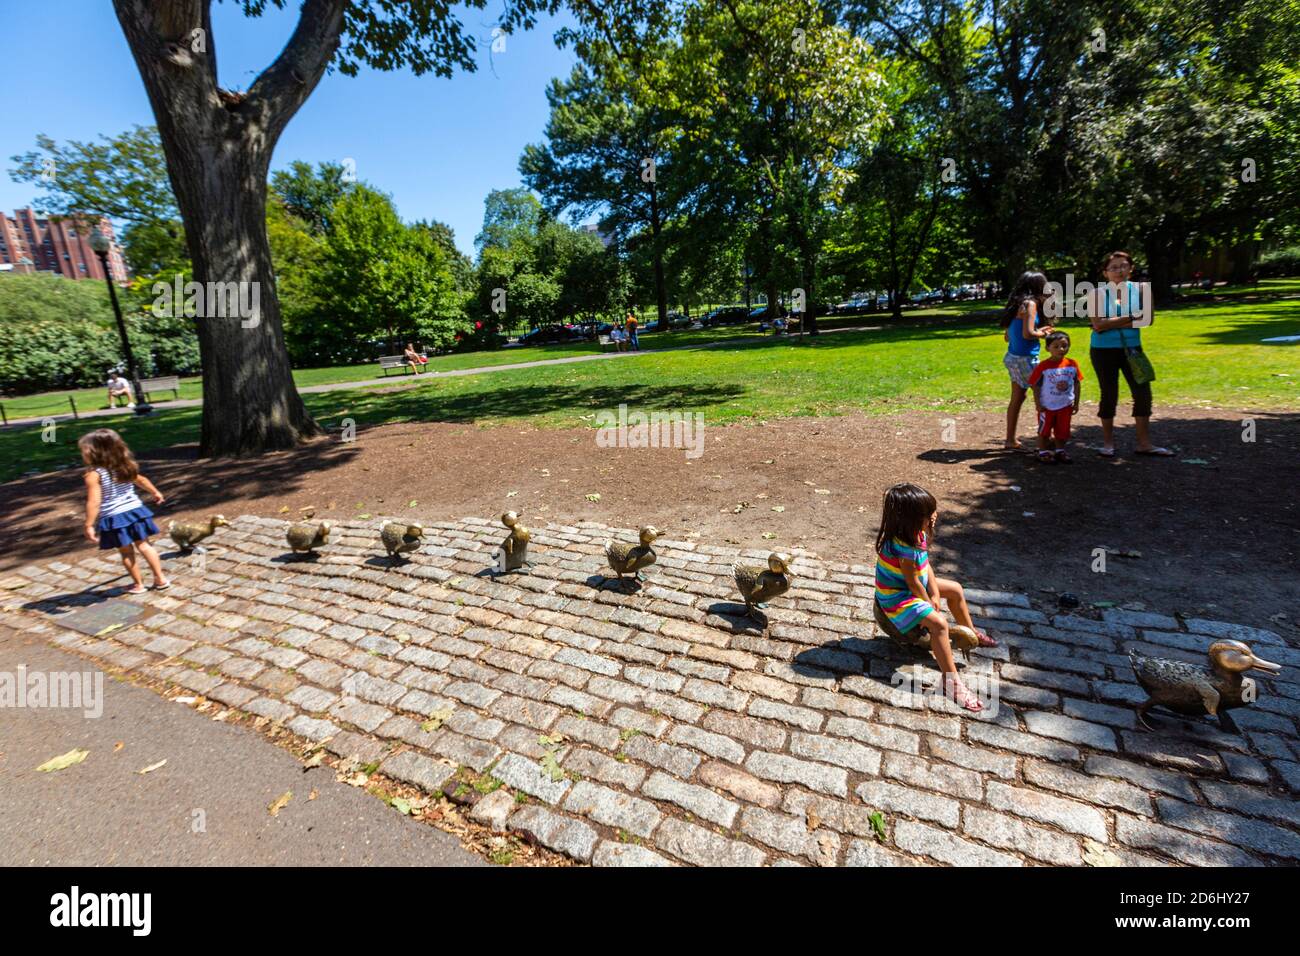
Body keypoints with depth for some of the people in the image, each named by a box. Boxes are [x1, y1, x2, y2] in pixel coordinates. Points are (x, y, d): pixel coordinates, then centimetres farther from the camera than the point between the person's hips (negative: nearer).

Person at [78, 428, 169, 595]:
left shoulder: (93, 474, -17)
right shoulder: (126, 465, 1)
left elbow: (94, 502, -21)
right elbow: (141, 480, 20)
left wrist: (89, 525, -17)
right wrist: (156, 492, 35)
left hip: (114, 518, -5)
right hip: (135, 511, 5)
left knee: (126, 552, 9)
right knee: (144, 545, 14)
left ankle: (138, 584, 19)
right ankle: (161, 578, 14)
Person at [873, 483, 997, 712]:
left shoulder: (917, 534, -7)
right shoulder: (904, 548, -35)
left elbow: (926, 566, 0)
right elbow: (913, 583, -24)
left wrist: (935, 594, -7)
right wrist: (930, 606, -9)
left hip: (915, 584, 10)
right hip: (897, 597, -10)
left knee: (955, 589, 20)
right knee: (938, 623, -26)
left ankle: (971, 632, 43)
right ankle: (952, 683, -19)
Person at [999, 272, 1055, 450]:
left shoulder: (1016, 304, 14)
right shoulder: (1030, 304, -11)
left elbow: (1007, 336, 16)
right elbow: (1027, 334, -20)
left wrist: (1039, 330, 16)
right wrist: (1042, 334, -1)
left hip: (1013, 357, 8)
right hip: (1025, 358, -8)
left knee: (1017, 398, 13)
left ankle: (1011, 440, 18)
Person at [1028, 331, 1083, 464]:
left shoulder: (1072, 364, -3)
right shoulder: (1043, 366, -14)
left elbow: (1077, 384, 6)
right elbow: (1035, 385, -9)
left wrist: (1076, 403, 5)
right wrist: (1037, 403, -11)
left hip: (1065, 405, 4)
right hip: (1047, 406, -3)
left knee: (1063, 430, 13)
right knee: (1044, 430, 6)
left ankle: (1060, 451, 28)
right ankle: (1043, 452, 19)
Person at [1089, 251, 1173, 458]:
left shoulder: (1140, 290, 3)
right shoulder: (1098, 294, -6)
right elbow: (1098, 325, -16)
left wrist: (1110, 323, -15)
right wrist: (1130, 318, -13)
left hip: (1132, 348, 3)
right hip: (1104, 350, -3)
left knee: (1143, 393, 2)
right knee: (1109, 395, 4)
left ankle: (1144, 443, 11)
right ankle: (1108, 442, 16)